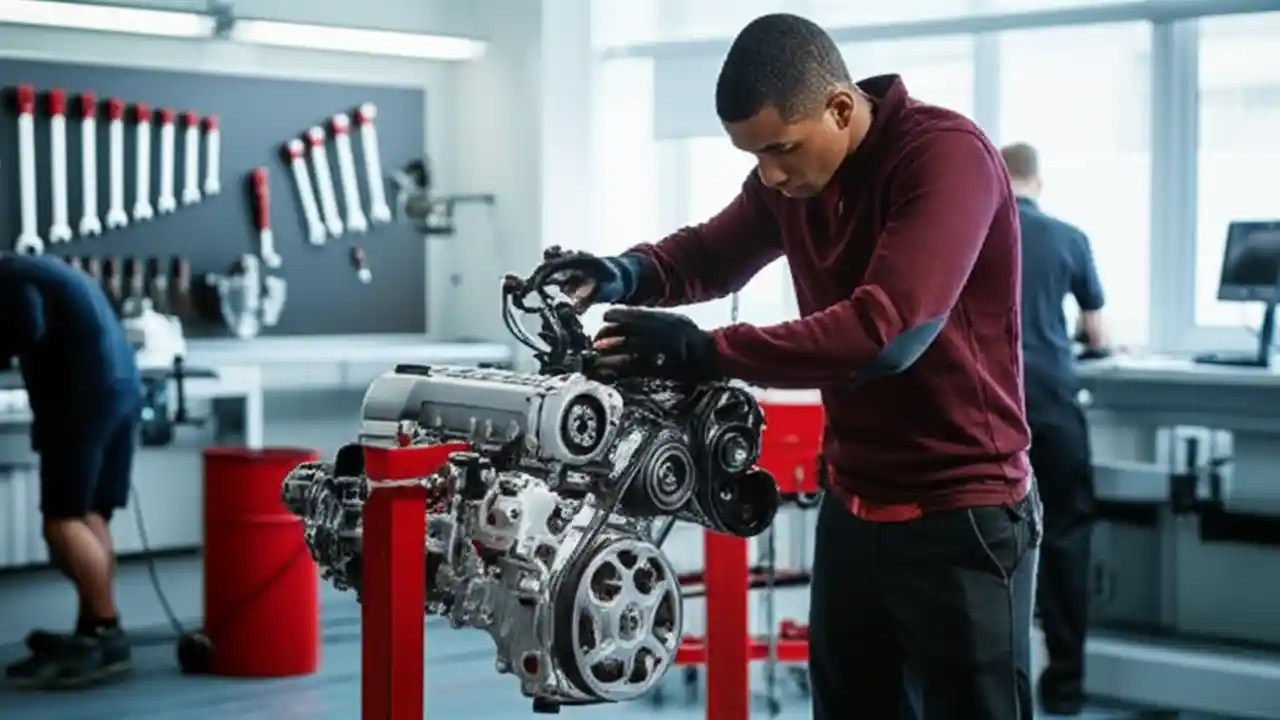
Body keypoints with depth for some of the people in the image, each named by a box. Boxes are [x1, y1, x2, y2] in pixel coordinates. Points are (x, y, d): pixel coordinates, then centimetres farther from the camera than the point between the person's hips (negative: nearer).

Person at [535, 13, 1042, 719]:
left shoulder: (947, 157, -21)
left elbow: (885, 331, -31)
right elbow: (712, 251, 16)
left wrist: (706, 352, -31)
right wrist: (628, 275, -7)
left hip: (959, 513, -8)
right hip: (851, 504, 8)